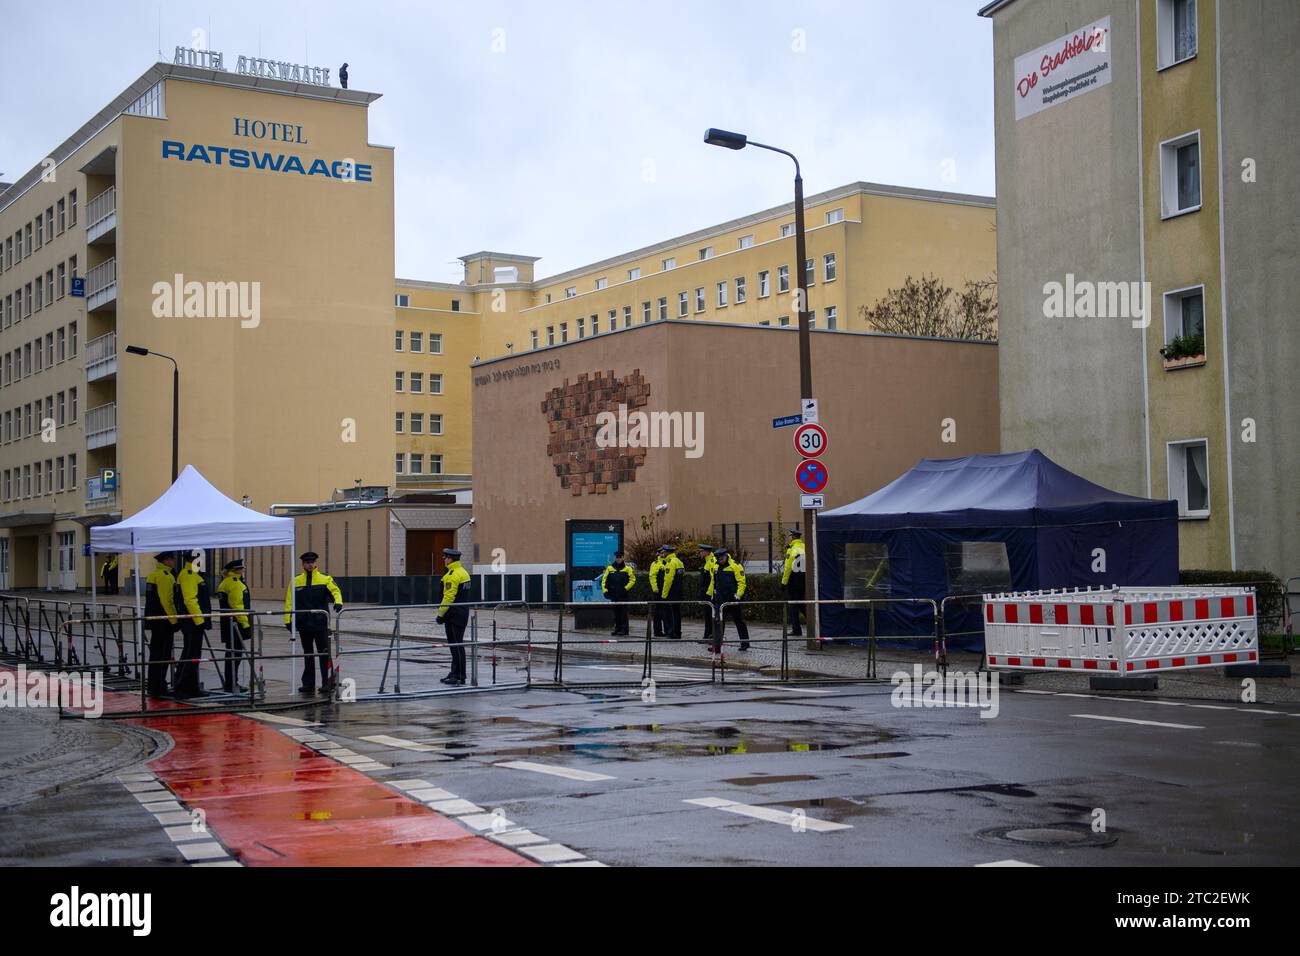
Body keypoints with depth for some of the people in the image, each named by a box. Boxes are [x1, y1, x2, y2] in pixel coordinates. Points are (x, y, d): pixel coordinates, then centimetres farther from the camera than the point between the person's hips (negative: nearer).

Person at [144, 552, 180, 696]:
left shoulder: (153, 575, 17)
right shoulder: (165, 576, -15)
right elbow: (167, 600, -22)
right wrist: (174, 620, -16)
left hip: (153, 620, 10)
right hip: (164, 622, -10)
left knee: (155, 653, 14)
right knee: (163, 655, -6)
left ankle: (153, 685, 20)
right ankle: (158, 688, -4)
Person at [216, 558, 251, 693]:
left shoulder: (224, 582, 18)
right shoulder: (234, 583, -14)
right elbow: (236, 605, -20)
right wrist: (244, 622, -18)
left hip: (227, 623, 10)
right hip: (235, 624, -10)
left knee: (232, 653, 16)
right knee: (235, 653, -7)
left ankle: (231, 683, 22)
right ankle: (231, 684, -6)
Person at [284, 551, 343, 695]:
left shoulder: (325, 579, 2)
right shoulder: (296, 582, 8)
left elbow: (335, 591, -10)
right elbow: (289, 602, 7)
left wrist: (338, 602, -31)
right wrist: (288, 620, 0)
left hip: (321, 623, -3)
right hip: (304, 624, 3)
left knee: (324, 654, -3)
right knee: (307, 655, 11)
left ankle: (328, 683, 1)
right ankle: (308, 684, 17)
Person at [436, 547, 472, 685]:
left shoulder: (452, 575, -16)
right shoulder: (464, 572, 14)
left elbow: (449, 597, -21)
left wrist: (440, 614, -15)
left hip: (453, 616, -10)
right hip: (462, 614, 10)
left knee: (456, 645, -6)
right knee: (456, 644, 15)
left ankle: (459, 677, -4)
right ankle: (455, 674, 21)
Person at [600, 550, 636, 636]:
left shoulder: (627, 568, 1)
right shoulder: (609, 568, 9)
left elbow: (633, 579, -2)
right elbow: (604, 580, 10)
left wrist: (626, 588, -11)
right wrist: (605, 590, 0)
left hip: (624, 594, -3)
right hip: (614, 594, 3)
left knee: (623, 612, -5)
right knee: (616, 612, 8)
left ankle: (624, 629, -3)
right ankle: (617, 628, 14)